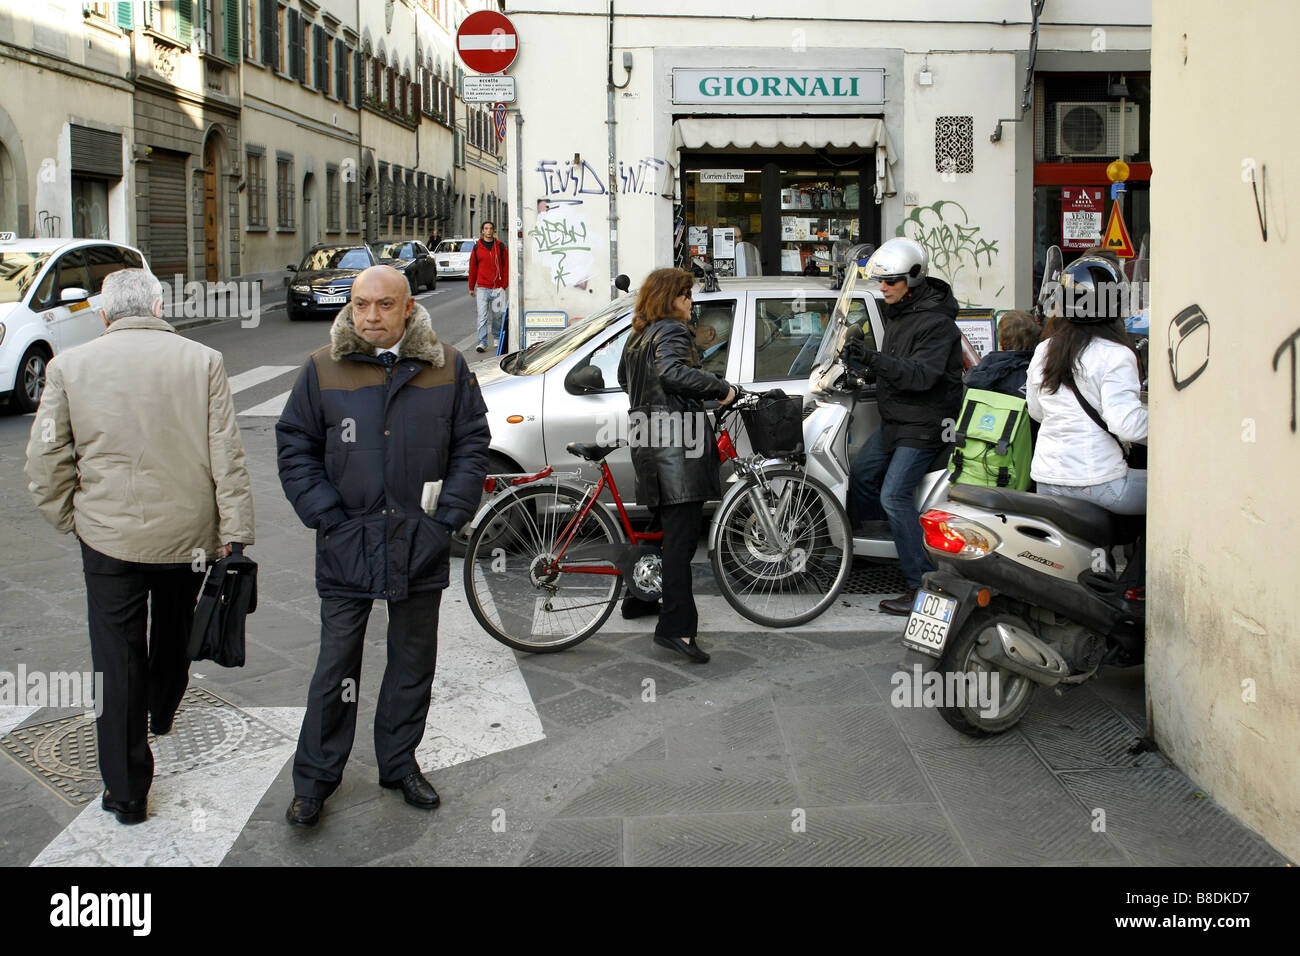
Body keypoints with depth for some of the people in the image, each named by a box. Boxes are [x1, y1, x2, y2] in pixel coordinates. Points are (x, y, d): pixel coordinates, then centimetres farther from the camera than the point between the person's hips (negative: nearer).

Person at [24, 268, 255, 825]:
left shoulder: (70, 366, -6)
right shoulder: (202, 361, -6)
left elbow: (45, 466, -5)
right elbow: (227, 457, -8)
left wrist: (72, 519, 10)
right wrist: (234, 530, -3)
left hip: (109, 536, -1)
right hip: (188, 532, 2)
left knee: (117, 659, 5)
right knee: (174, 631, 26)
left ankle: (126, 793, 7)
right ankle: (163, 713, 52)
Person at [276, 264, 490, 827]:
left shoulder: (447, 368, 2)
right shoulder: (323, 369, -1)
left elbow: (472, 443, 5)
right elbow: (295, 449, 2)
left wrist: (448, 517, -3)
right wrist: (328, 518, -7)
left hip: (421, 546, 2)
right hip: (348, 547, -2)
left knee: (414, 660, 13)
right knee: (336, 664, 3)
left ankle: (400, 763, 30)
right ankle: (314, 778, 16)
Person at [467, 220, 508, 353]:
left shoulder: (500, 247, 5)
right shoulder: (477, 248, 5)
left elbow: (506, 266, 6)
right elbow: (472, 268, 10)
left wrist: (504, 285, -1)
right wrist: (471, 287, 11)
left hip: (497, 288, 1)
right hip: (482, 288, 0)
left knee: (497, 316, 9)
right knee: (482, 317, -7)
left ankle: (497, 337, 28)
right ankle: (482, 343, -10)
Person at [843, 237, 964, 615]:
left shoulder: (936, 322, -19)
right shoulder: (897, 312, 11)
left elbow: (923, 374, -31)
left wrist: (876, 359, -39)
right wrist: (868, 369, 8)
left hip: (924, 424, -10)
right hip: (895, 419, 10)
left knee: (895, 495, -15)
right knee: (861, 477, 14)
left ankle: (924, 586, -12)